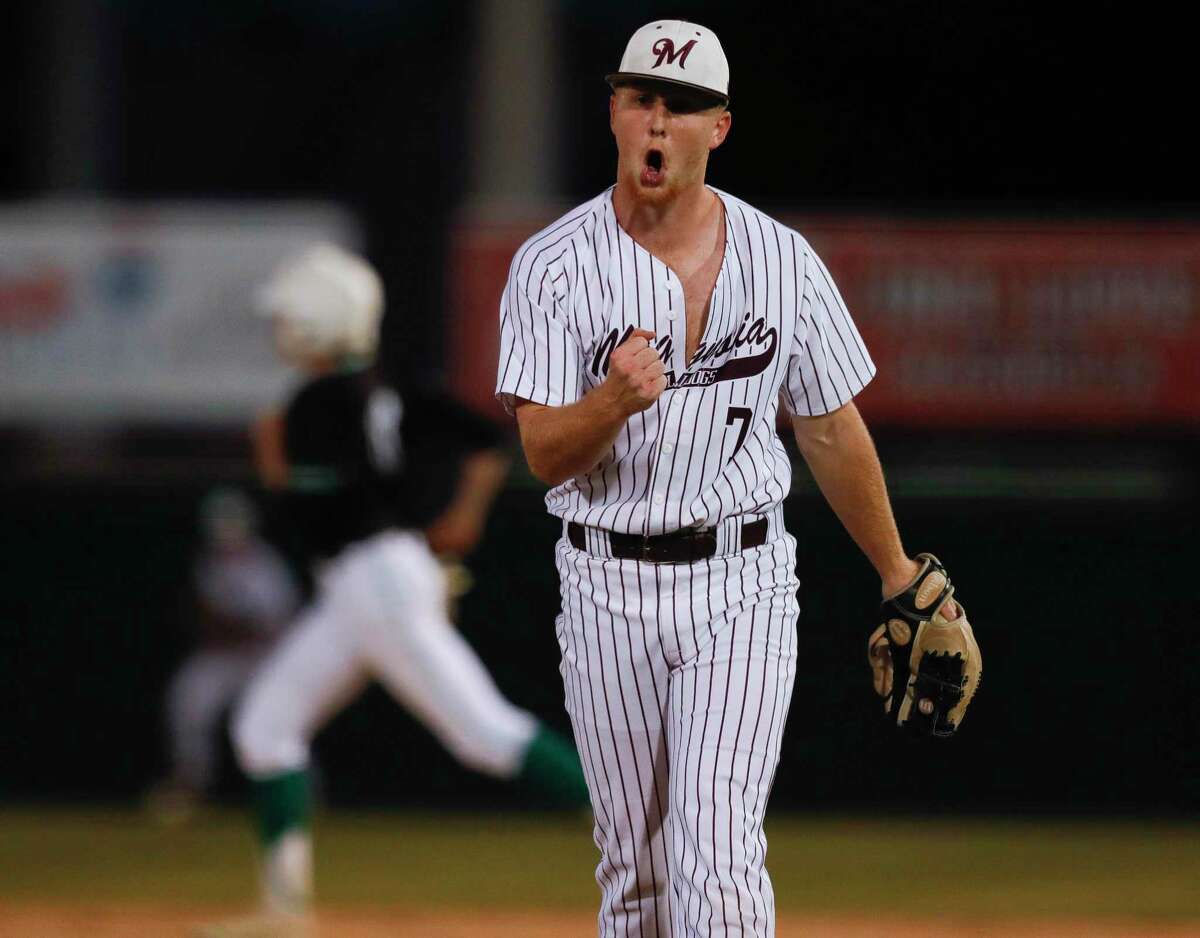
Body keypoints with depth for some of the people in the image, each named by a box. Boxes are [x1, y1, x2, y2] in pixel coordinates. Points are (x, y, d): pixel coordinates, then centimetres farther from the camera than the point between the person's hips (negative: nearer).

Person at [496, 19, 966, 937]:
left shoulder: (784, 262, -1)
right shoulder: (554, 267, -5)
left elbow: (833, 431, 11)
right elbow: (545, 455, -12)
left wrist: (901, 578, 17)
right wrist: (616, 398, -33)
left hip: (743, 586, -1)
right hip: (608, 587, 1)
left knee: (717, 852, -14)